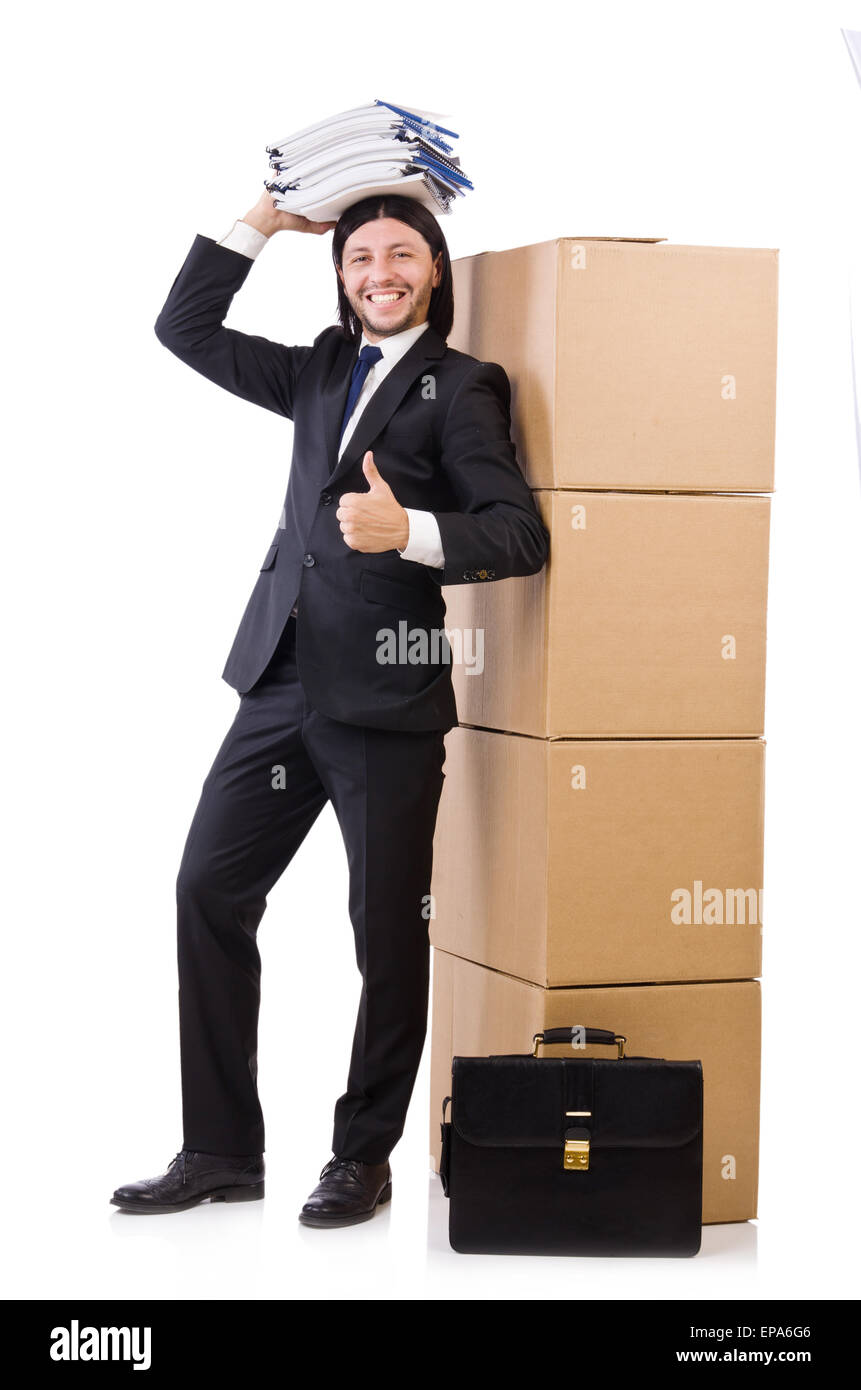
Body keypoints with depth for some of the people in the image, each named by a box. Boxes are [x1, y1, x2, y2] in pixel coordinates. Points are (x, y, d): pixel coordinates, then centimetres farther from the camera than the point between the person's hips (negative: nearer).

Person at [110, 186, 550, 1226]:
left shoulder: (460, 387, -1)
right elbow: (185, 328, 20)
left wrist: (409, 531, -27)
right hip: (284, 680, 6)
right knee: (209, 891, 3)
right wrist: (265, 218, 13)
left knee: (387, 928, 1)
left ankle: (363, 1159, 16)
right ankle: (222, 1152, 13)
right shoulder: (322, 372, 17)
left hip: (386, 698, -6)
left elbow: (519, 535, -10)